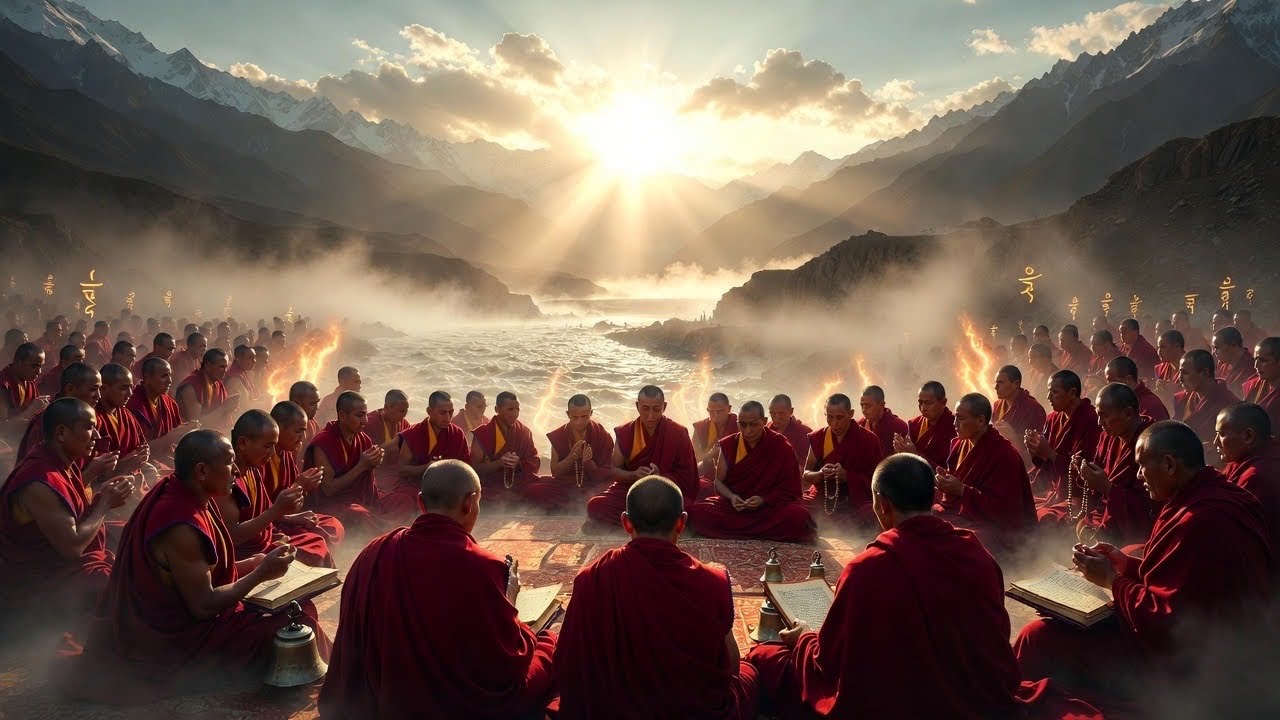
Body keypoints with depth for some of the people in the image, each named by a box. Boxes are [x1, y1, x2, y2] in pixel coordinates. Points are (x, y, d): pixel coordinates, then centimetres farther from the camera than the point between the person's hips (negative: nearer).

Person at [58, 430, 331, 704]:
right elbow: (203, 606, -25)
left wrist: (253, 564, 2)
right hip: (171, 644, -10)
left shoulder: (179, 497, 0)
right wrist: (261, 574, -17)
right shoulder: (181, 526, -29)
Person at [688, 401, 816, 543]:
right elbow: (719, 481, 8)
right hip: (733, 506, 3)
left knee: (798, 516, -34)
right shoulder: (729, 445, 2)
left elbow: (790, 488, -1)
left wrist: (764, 499, -18)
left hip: (771, 506, -2)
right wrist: (731, 497, -14)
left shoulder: (780, 445, -4)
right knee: (696, 512, -27)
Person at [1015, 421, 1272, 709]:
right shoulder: (1213, 496, 5)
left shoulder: (1200, 523, -29)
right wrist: (1127, 564, 7)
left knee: (1039, 636, -13)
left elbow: (1164, 625, -26)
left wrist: (1112, 580, -12)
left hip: (1188, 673, -11)